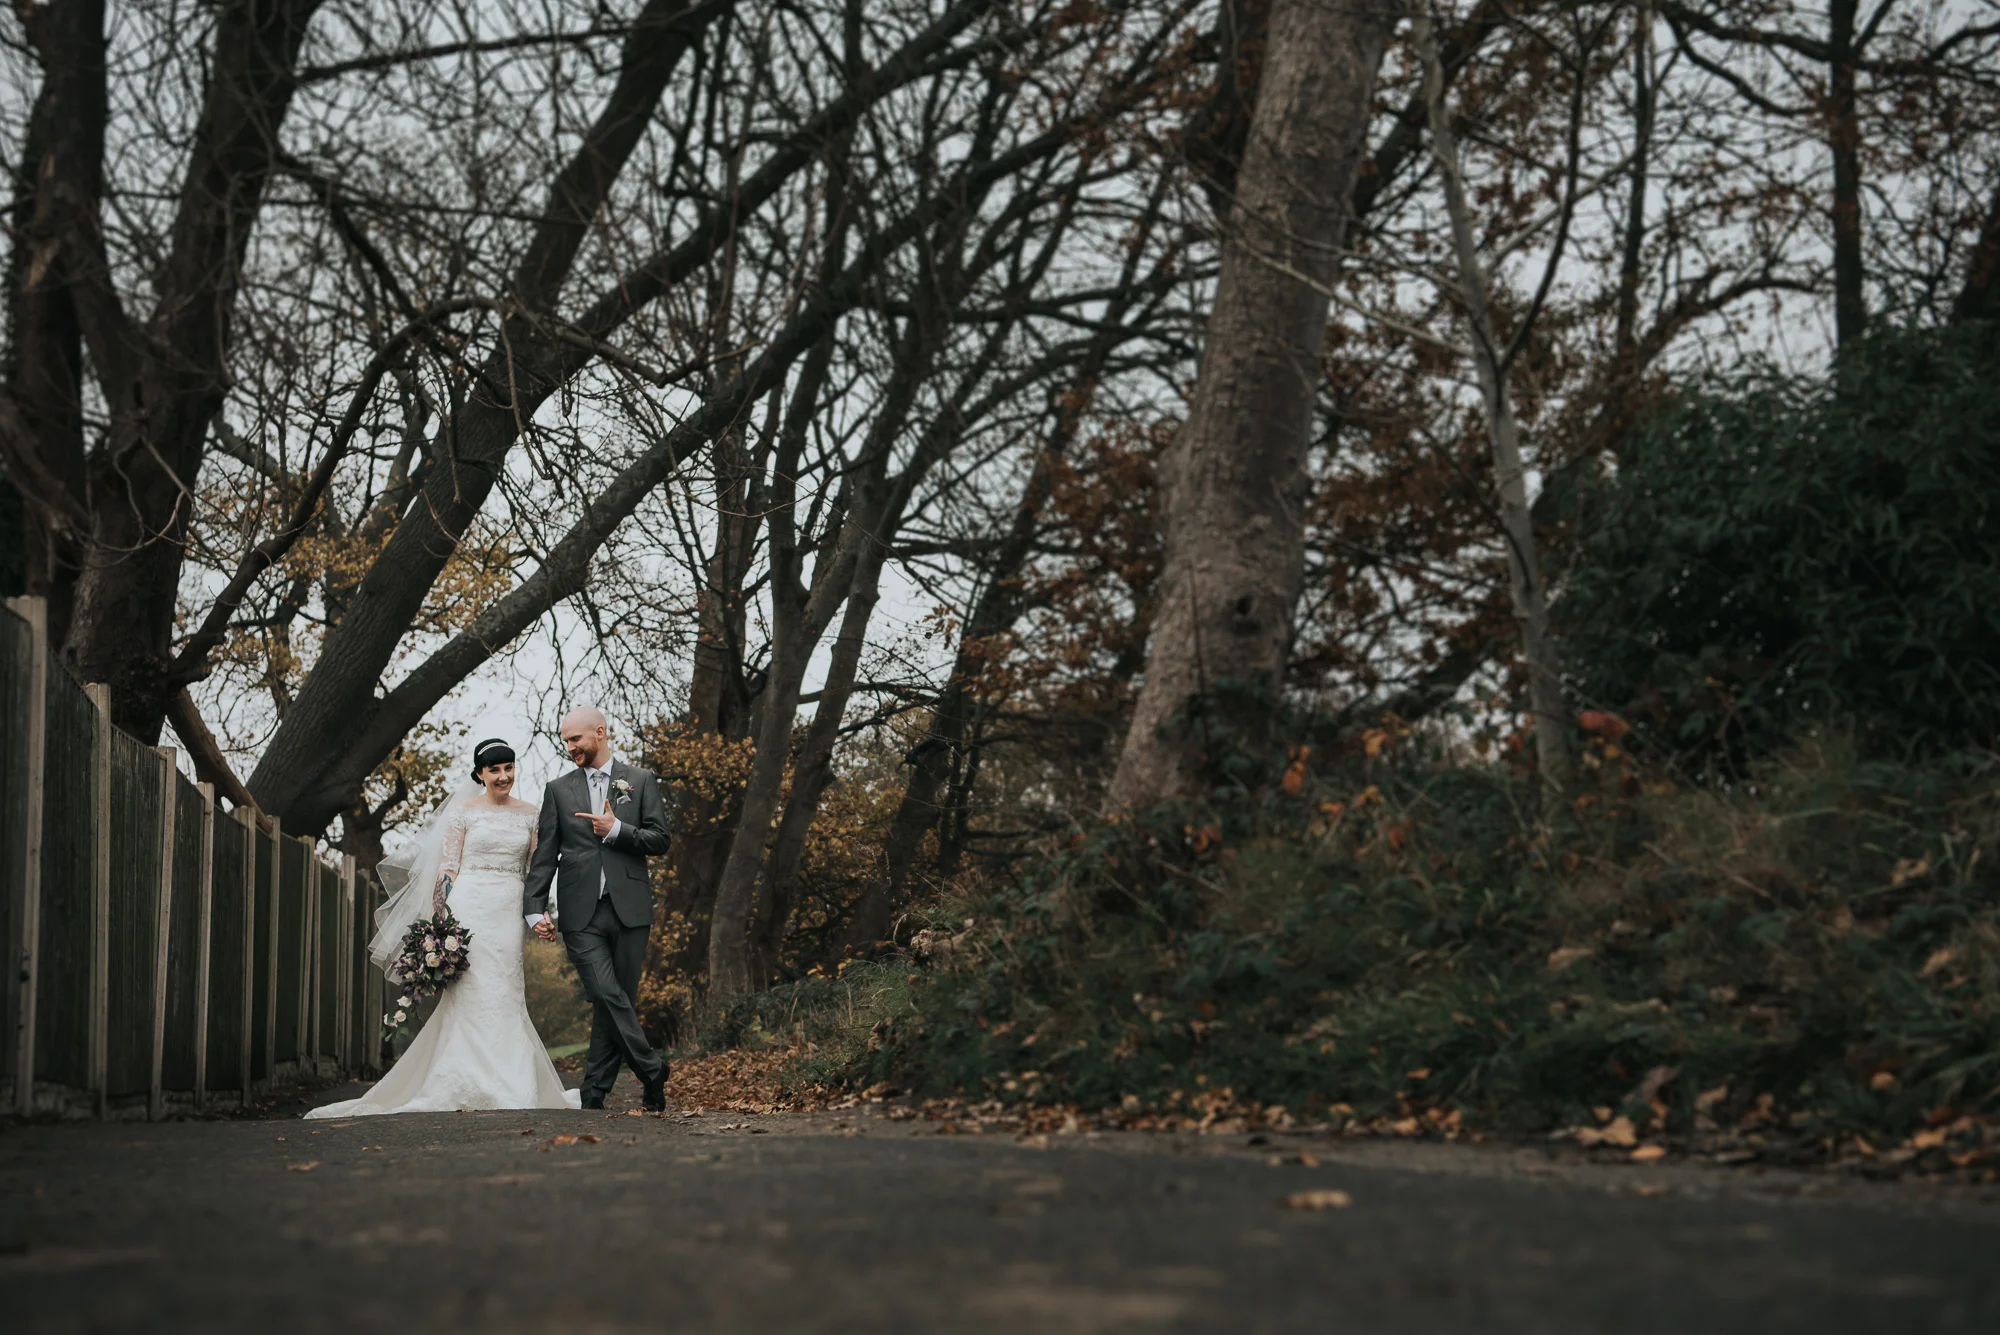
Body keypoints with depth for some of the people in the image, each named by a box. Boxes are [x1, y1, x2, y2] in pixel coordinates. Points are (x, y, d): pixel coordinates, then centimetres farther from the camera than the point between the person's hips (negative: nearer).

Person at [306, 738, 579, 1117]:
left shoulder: (529, 815, 11)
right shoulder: (464, 811, 2)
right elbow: (447, 869, -2)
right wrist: (441, 925, -10)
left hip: (510, 914, 3)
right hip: (469, 909, -3)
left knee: (506, 997, 1)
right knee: (471, 995, -6)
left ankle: (506, 1088, 4)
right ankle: (471, 1087, -3)